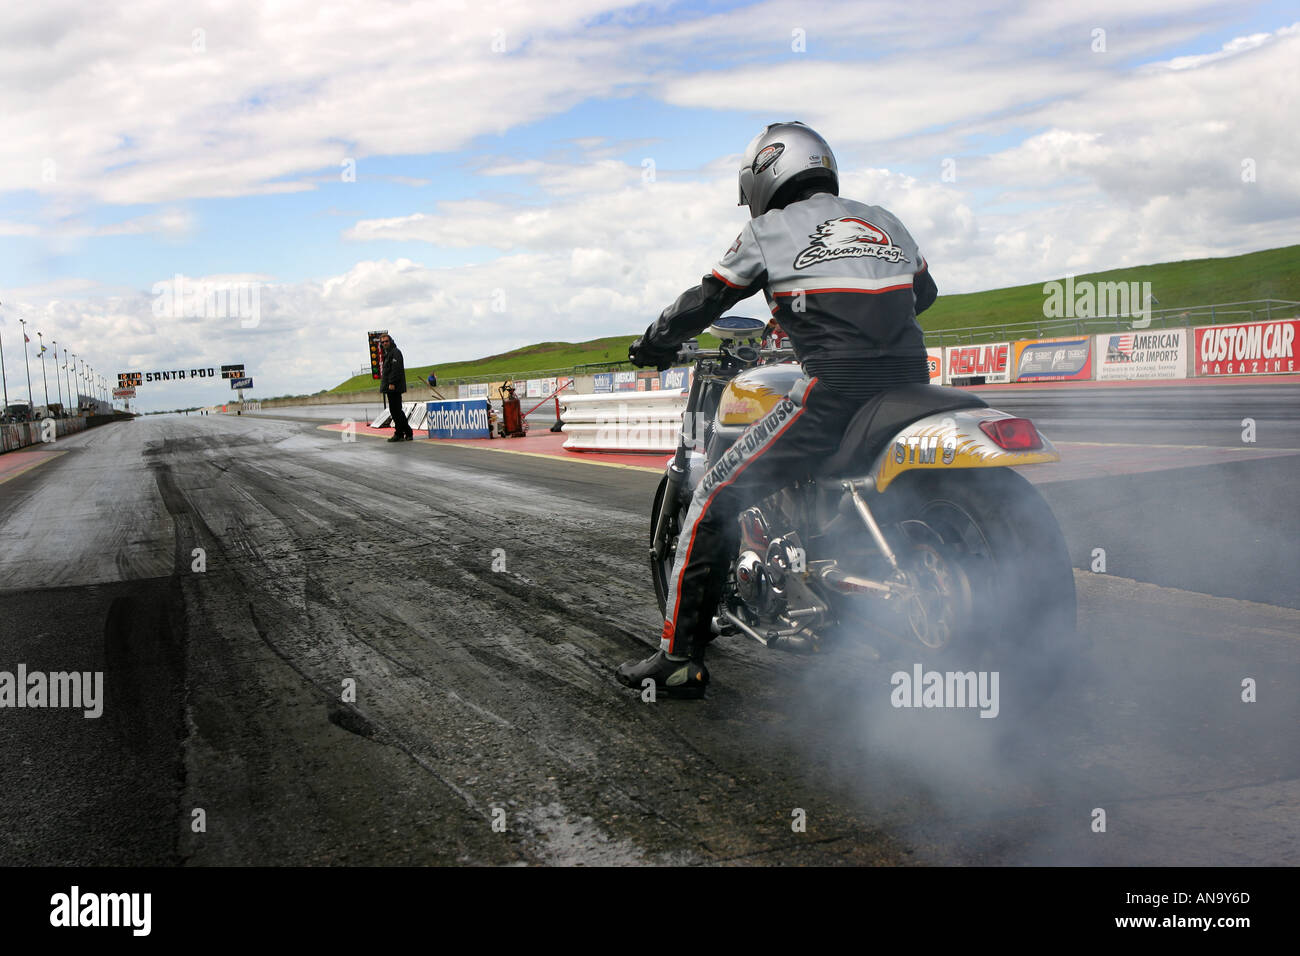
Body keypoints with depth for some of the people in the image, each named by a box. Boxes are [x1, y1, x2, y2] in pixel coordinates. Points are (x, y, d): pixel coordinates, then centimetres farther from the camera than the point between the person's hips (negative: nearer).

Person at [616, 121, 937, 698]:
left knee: (713, 500, 2)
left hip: (834, 391, -6)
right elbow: (925, 292, 37)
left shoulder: (769, 230, 7)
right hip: (910, 387, 7)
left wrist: (654, 343, 31)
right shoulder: (885, 222, 23)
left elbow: (703, 302, 12)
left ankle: (680, 658, 2)